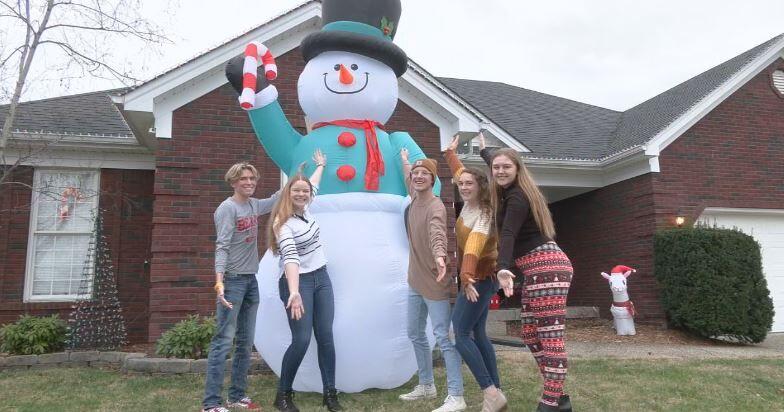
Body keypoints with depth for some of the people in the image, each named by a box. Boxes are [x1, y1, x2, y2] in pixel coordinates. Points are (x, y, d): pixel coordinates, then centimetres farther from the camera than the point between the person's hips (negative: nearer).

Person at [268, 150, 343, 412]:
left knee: (326, 337, 4)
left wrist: (321, 165, 42)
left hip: (321, 278, 7)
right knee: (301, 340, -9)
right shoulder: (283, 223, -17)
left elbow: (313, 186, 27)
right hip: (298, 282, -7)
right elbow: (290, 257, -31)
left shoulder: (305, 210, 5)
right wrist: (294, 292, -42)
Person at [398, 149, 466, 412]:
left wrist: (440, 257, -58)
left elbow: (437, 233, -39)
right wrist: (404, 161, 48)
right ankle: (426, 386, 32)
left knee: (443, 337, -8)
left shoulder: (436, 207, -17)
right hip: (415, 281, 9)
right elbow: (409, 180, 32)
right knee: (416, 335, 17)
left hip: (434, 282, -9)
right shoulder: (415, 199, 7)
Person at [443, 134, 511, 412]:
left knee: (460, 333, -10)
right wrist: (450, 153, 32)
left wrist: (467, 277, -51)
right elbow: (458, 171, 21)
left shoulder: (484, 213, -21)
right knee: (477, 333, 11)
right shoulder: (469, 203, 2)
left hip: (479, 277, -9)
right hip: (477, 277, 9)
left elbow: (475, 243, -38)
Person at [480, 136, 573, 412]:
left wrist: (503, 269, -43)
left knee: (551, 336, -11)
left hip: (546, 266, -10)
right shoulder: (511, 191, 15)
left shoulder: (517, 197, -13)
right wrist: (484, 149, 55)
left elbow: (508, 235, -30)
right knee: (531, 336, 10)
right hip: (538, 269, 10)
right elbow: (495, 165, 38)